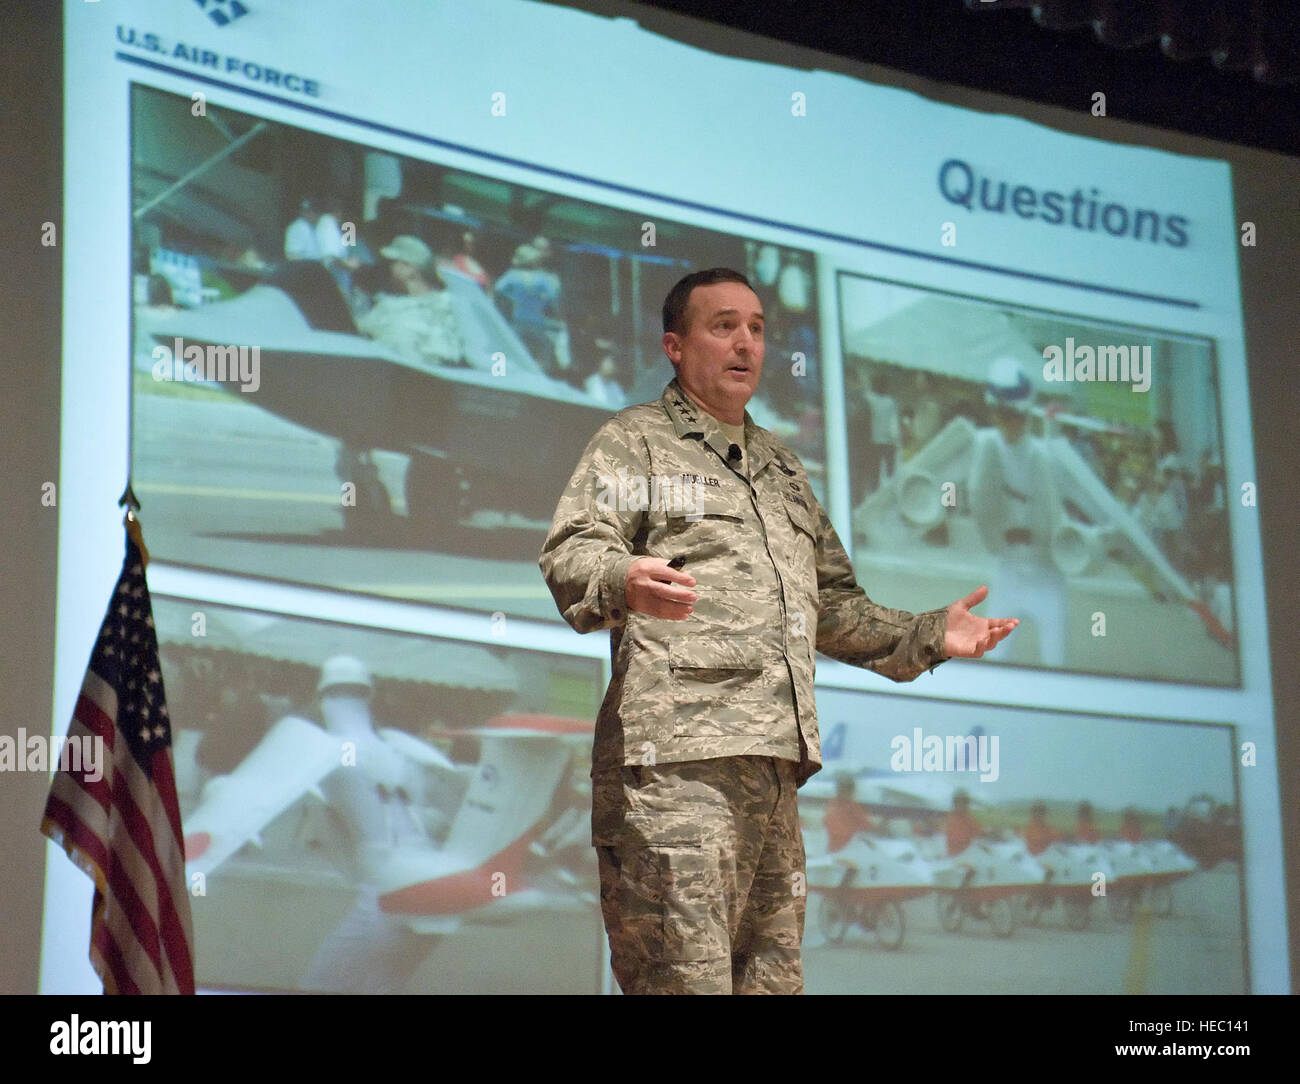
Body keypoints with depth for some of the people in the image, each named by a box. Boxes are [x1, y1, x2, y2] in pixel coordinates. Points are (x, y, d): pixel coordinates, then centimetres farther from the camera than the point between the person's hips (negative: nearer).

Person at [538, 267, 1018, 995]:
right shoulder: (636, 442, 8)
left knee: (773, 977, 6)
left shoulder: (782, 467, 29)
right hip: (675, 762, -7)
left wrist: (930, 636, 20)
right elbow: (571, 552, -9)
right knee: (686, 977, -14)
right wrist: (621, 580, -31)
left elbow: (836, 607, 34)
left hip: (776, 768, 7)